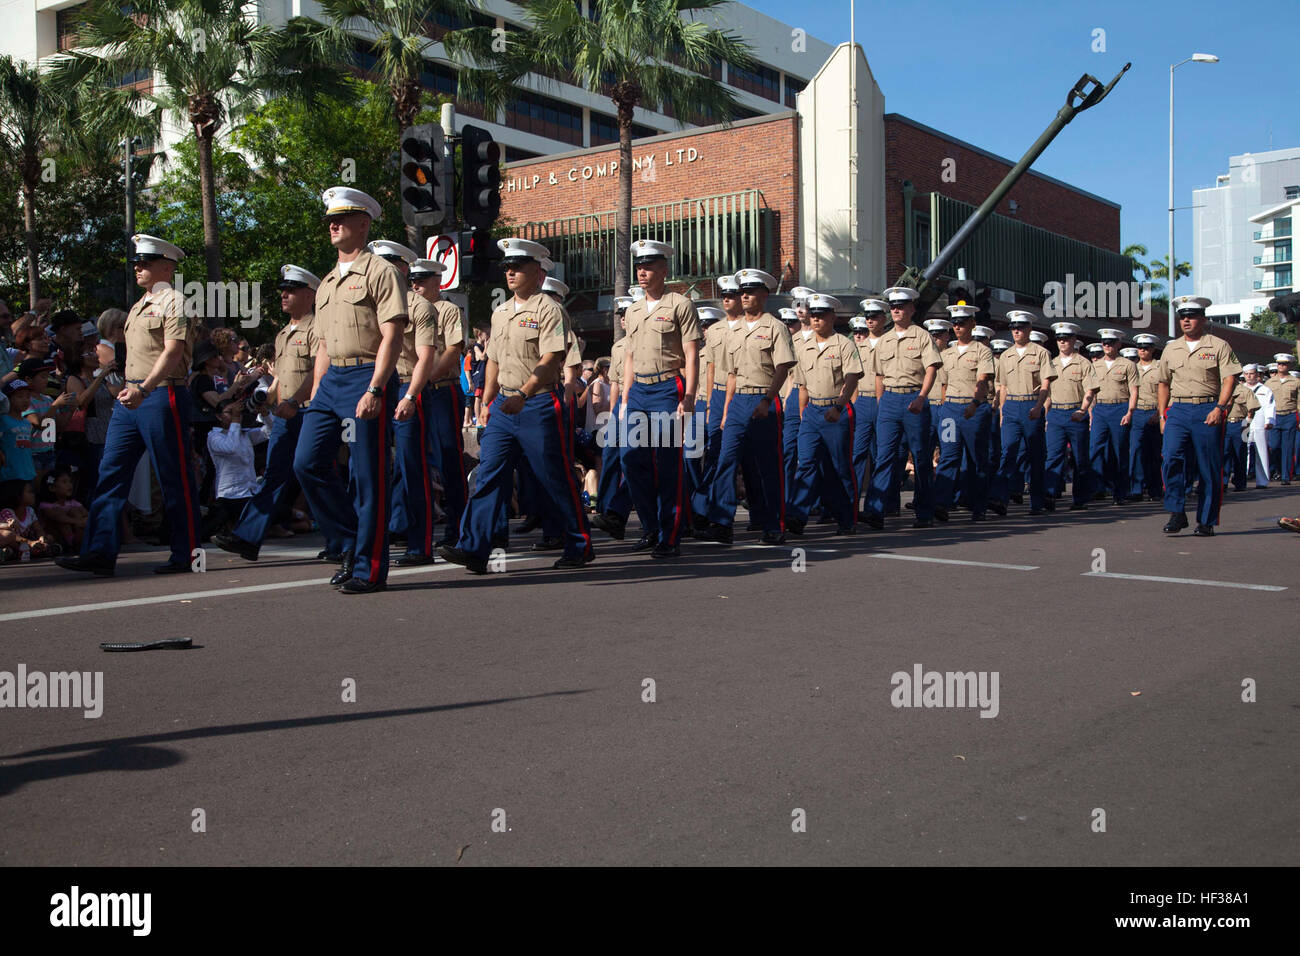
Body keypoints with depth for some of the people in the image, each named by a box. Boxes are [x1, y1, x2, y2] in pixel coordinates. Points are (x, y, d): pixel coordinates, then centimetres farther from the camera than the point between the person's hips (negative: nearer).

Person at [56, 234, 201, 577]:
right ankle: (100, 553, 2)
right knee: (111, 472, 2)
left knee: (175, 479, -3)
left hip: (162, 397, -9)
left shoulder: (173, 302, -5)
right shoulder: (139, 306, 21)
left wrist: (144, 388, -29)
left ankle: (187, 556, 6)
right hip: (131, 398, 9)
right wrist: (129, 389, 18)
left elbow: (173, 351, -18)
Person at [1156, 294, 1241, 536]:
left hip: (1208, 411, -3)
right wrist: (1162, 415, 12)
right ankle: (1177, 514, -11)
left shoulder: (1218, 346, 3)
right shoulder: (1170, 349, 15)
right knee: (1172, 457, -17)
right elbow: (1164, 383, 20)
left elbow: (1230, 379, -4)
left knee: (1209, 469, 0)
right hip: (1177, 410, 3)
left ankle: (1206, 522, 9)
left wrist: (1219, 407, -16)